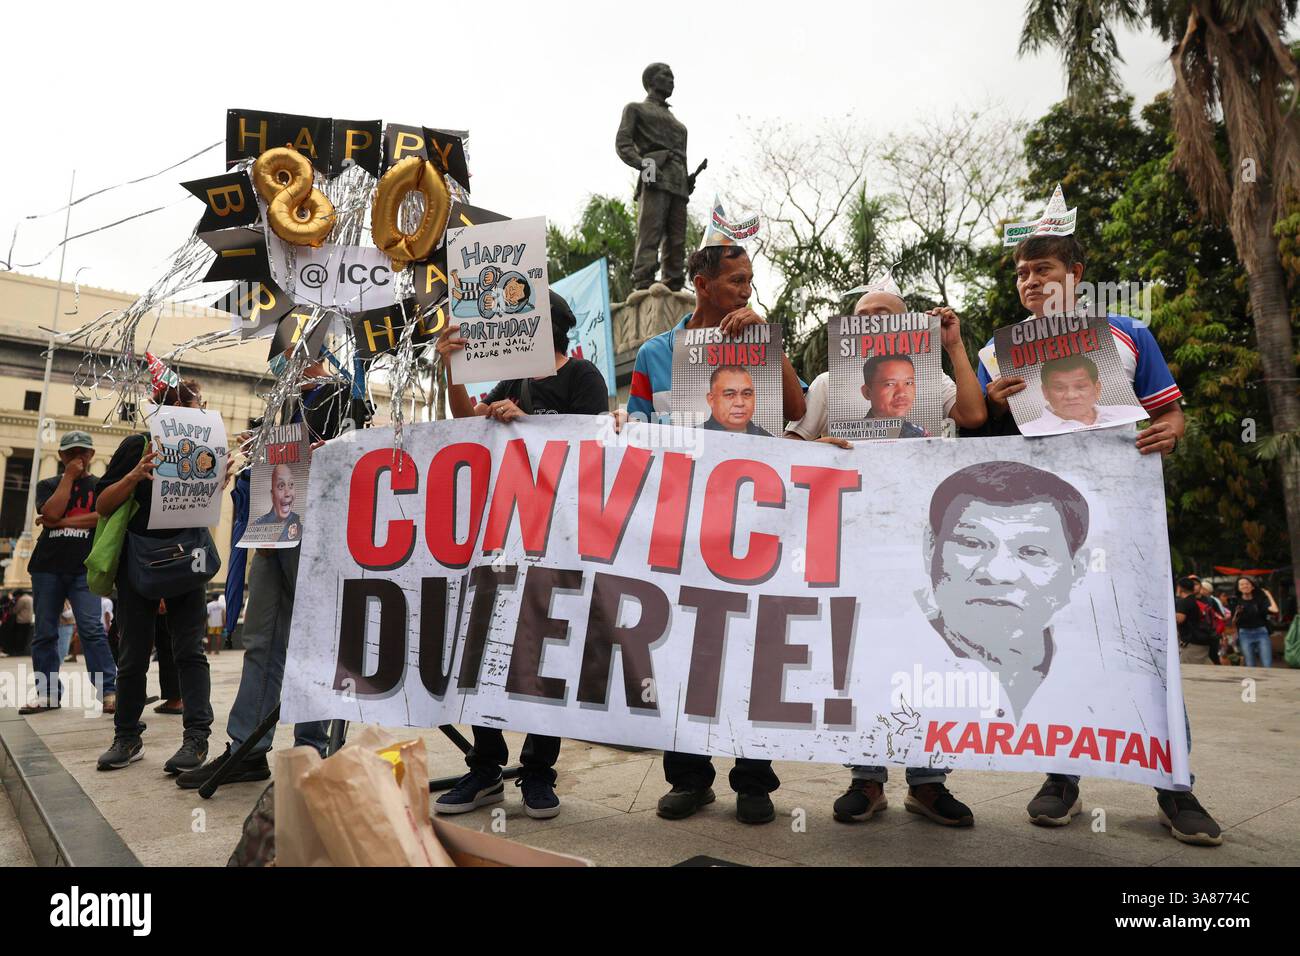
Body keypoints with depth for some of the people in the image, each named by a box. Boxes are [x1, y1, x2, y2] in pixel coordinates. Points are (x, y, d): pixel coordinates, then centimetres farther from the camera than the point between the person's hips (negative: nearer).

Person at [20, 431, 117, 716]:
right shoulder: (48, 485, 13)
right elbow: (51, 513, -8)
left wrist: (62, 522, -9)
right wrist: (69, 476, -4)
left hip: (84, 567, -3)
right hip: (47, 566, 3)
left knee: (91, 628, -12)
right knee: (45, 632, 5)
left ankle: (108, 691, -13)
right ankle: (48, 693, 13)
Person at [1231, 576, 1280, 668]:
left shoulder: (1260, 598, 2)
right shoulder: (1235, 601, 3)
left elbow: (1274, 610, -16)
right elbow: (1233, 621, 6)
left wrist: (1268, 595, -2)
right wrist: (1237, 613, -15)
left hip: (1261, 633, 0)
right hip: (1245, 634, 0)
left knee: (1267, 665, -6)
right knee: (1250, 667, 3)